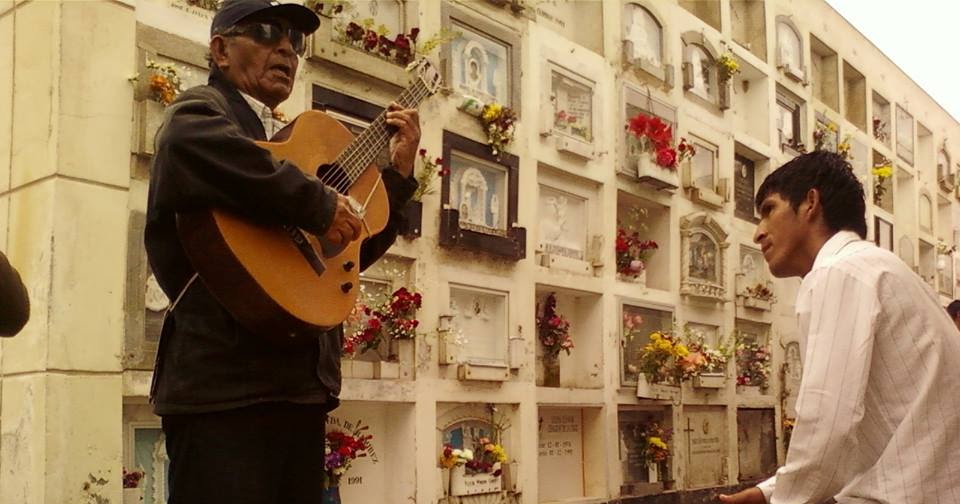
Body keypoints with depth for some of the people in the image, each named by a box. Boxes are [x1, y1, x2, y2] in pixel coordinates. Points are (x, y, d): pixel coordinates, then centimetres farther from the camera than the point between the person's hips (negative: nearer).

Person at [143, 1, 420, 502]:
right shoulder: (201, 107, -1)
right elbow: (187, 141, -30)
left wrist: (398, 171, 20)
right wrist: (318, 204, -23)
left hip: (299, 385, 9)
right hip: (225, 385, -8)